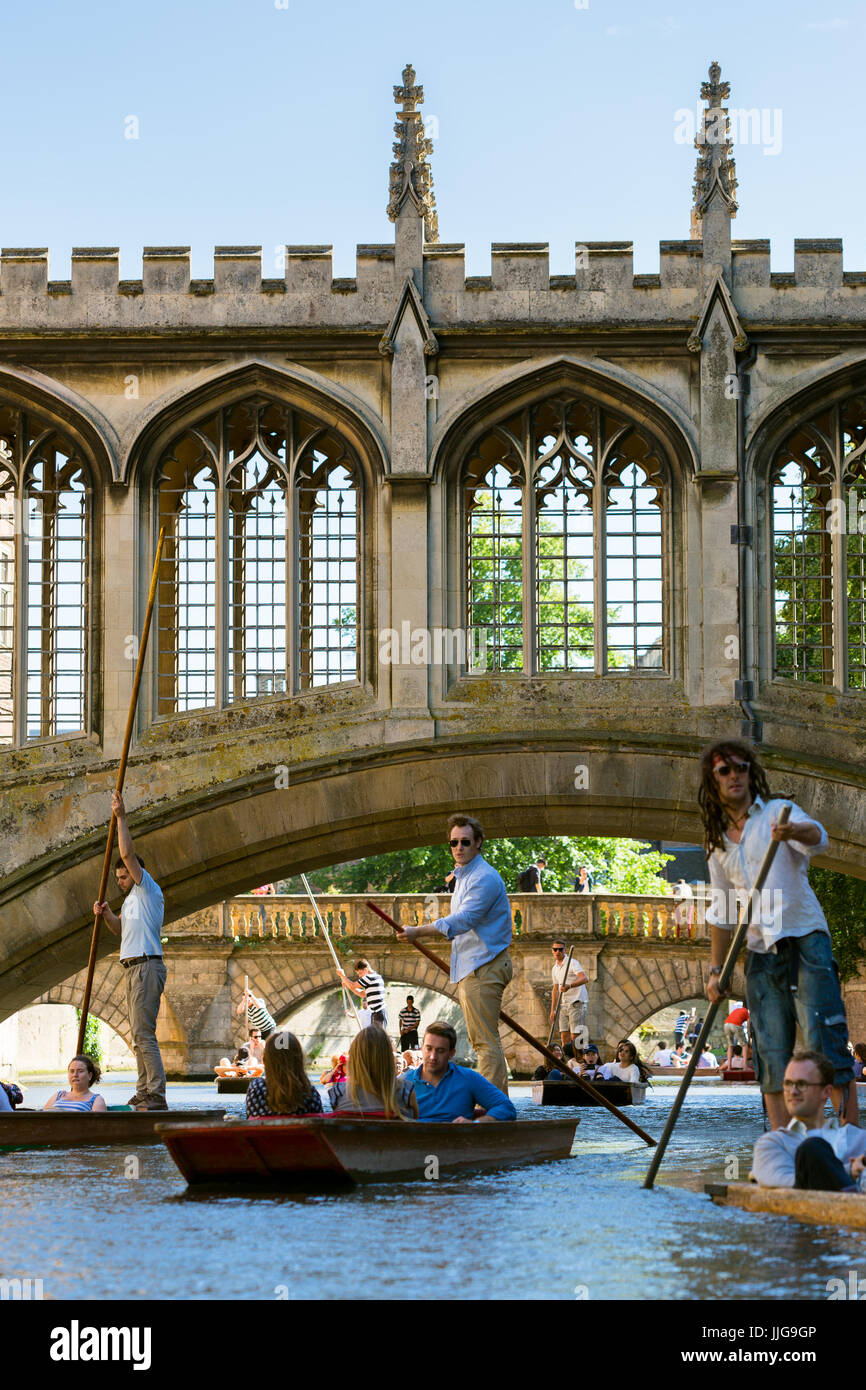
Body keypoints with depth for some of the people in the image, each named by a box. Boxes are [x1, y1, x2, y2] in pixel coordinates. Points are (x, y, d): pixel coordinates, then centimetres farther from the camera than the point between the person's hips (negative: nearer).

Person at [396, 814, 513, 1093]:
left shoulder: (484, 877, -14)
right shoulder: (463, 876, 20)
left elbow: (463, 920, -25)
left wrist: (419, 932, -26)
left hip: (483, 968, -11)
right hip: (469, 968, 11)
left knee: (485, 1040, -13)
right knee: (481, 1040, 12)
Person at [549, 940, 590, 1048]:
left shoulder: (573, 963, -8)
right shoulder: (555, 969, 17)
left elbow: (584, 978, -24)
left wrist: (569, 986, -40)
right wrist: (553, 1010, 20)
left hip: (577, 1002, -7)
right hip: (564, 1005, 7)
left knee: (575, 1036, -13)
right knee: (564, 1036, 1)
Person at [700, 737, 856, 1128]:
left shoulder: (777, 811, 4)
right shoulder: (717, 843, 18)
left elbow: (818, 837, -18)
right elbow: (721, 915, 23)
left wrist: (793, 831, -41)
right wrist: (716, 970, 14)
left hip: (805, 939, -5)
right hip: (761, 951, 5)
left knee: (824, 1040, -14)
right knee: (771, 1054, -1)